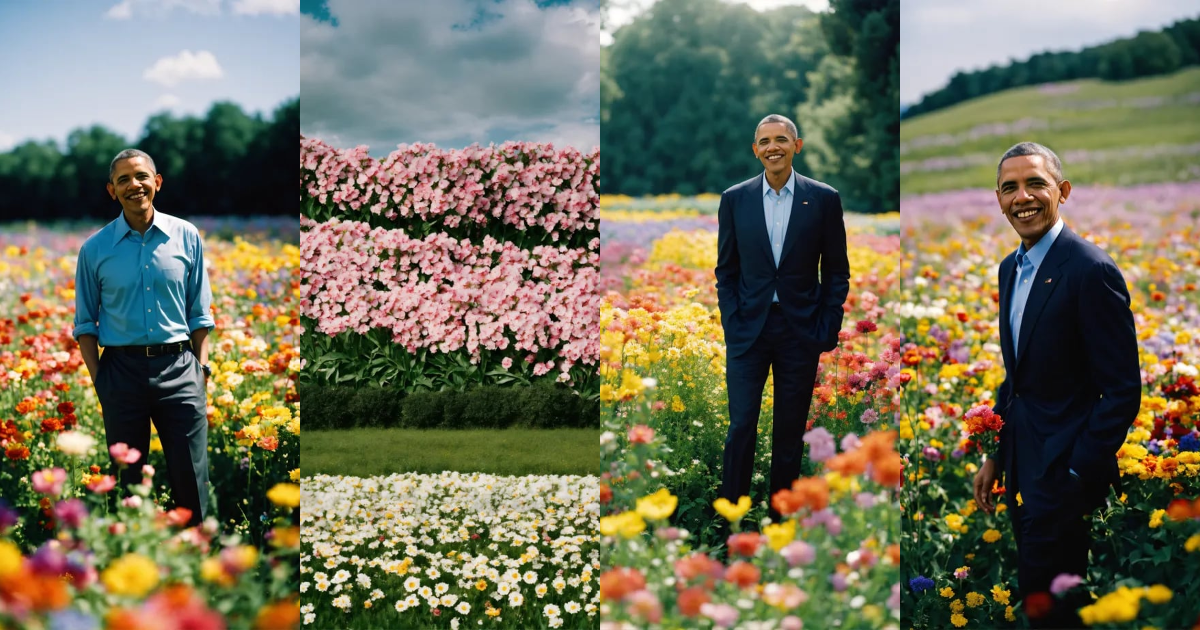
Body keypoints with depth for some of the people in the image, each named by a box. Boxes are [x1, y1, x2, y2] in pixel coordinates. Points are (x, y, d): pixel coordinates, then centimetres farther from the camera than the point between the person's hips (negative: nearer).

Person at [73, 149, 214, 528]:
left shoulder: (186, 237, 3)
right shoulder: (94, 249, 3)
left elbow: (199, 312, 8)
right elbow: (85, 322, 8)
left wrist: (201, 369, 1)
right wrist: (98, 379, -1)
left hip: (179, 367, 0)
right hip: (121, 369, 1)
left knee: (191, 475, 1)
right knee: (128, 476, 11)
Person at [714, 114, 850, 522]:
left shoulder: (823, 199, -1)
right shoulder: (735, 199, 2)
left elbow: (837, 271, 2)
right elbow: (726, 270, 6)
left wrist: (827, 330, -4)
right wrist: (732, 324, -3)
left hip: (801, 331, 0)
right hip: (748, 329, 0)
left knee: (791, 428, 8)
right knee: (741, 425, -2)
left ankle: (782, 509, 20)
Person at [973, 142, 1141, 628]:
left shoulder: (1091, 270, -18)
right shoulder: (1010, 268, 9)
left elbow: (1122, 392, -17)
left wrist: (1078, 476, -17)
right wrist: (995, 456, 15)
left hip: (1064, 471, -8)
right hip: (1022, 461, 8)